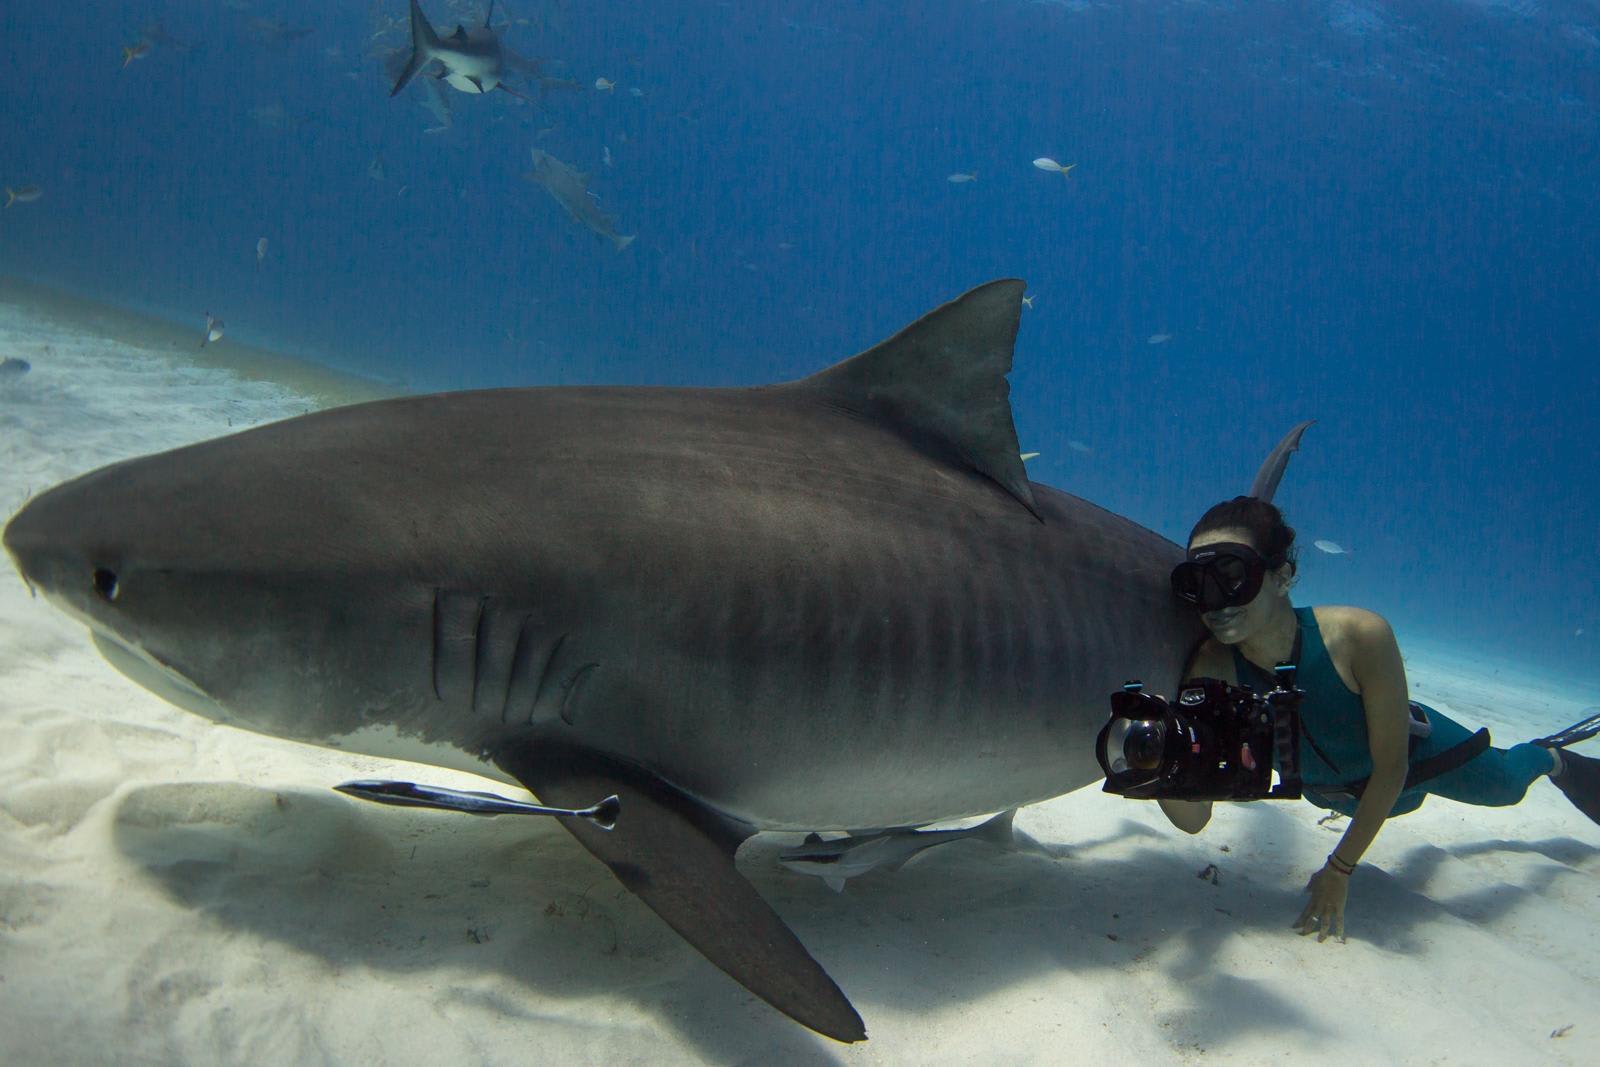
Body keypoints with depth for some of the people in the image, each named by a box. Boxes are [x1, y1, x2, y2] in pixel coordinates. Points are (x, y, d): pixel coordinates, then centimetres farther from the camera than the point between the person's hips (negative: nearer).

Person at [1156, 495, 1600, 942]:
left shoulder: (1359, 635, -42)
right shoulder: (1211, 672, -37)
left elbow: (1391, 767, -29)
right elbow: (1194, 817, -35)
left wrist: (1339, 870, -27)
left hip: (1413, 748, -3)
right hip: (1334, 794, 3)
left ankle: (1552, 758, 59)